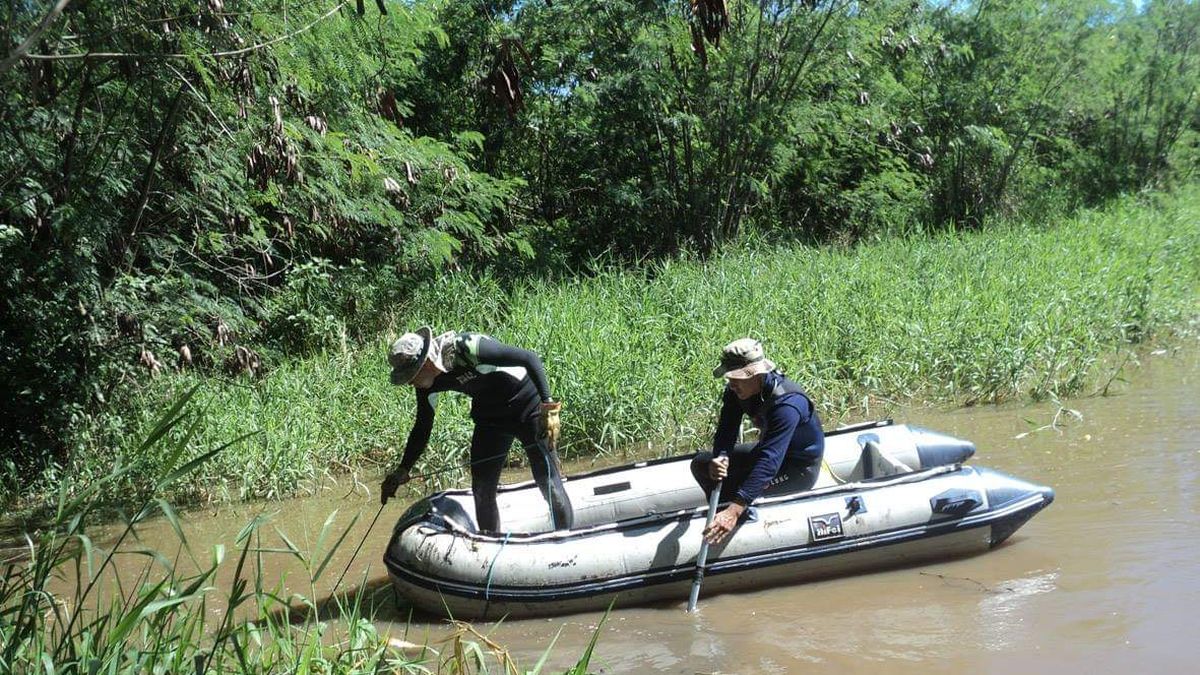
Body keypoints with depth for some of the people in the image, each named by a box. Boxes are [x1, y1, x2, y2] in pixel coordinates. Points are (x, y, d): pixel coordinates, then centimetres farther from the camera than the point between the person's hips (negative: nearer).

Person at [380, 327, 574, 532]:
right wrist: (403, 470, 3)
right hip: (490, 415, 7)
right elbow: (423, 427, 5)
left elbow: (530, 358, -32)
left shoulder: (467, 348, -33)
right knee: (482, 490, 3)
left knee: (549, 482, -9)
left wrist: (548, 405, -37)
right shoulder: (427, 384, -10)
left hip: (528, 405, -7)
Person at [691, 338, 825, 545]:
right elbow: (726, 430, -14)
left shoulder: (786, 404, -37)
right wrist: (720, 458, -40)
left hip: (801, 468, -8)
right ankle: (720, 513, 19)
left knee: (729, 488, -26)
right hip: (770, 449, 8)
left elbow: (769, 462, -44)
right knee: (701, 464, 1)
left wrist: (735, 510, -52)